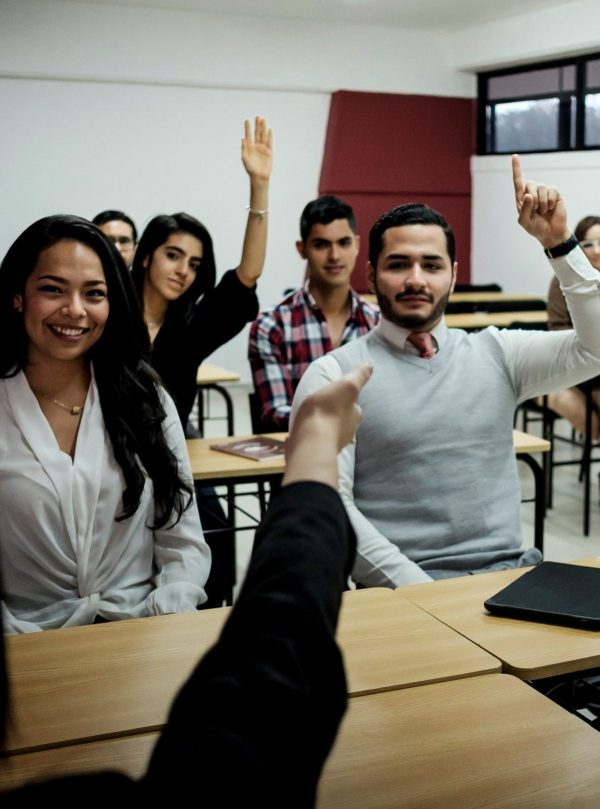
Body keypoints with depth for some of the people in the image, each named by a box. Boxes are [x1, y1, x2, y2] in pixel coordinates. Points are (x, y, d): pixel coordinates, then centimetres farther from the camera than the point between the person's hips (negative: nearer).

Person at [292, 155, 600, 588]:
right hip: (403, 586, -3)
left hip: (510, 573, 4)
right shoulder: (334, 375, -1)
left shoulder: (498, 353, 10)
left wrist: (558, 241, -5)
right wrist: (417, 589, -17)